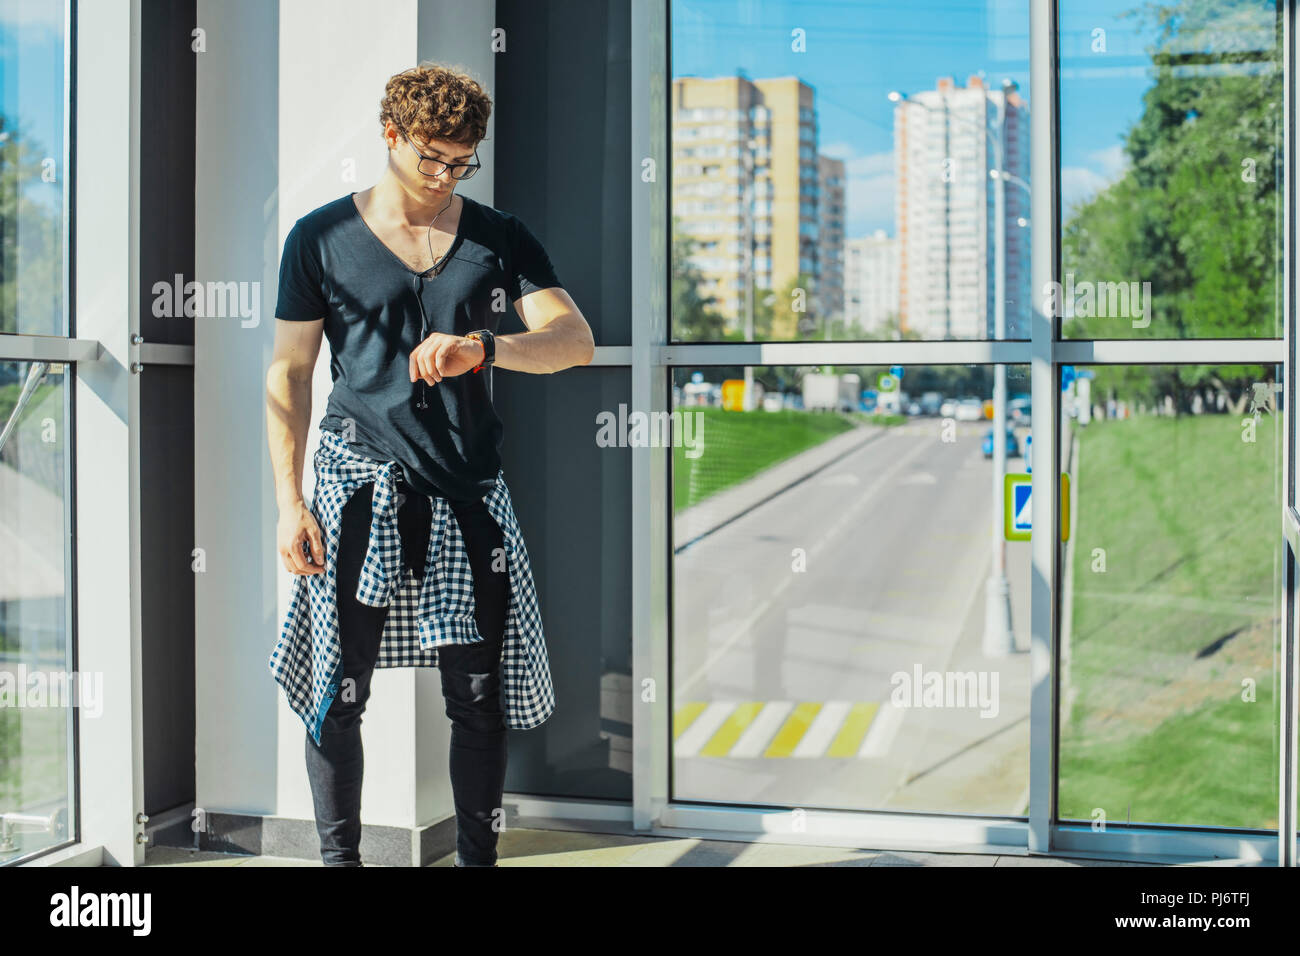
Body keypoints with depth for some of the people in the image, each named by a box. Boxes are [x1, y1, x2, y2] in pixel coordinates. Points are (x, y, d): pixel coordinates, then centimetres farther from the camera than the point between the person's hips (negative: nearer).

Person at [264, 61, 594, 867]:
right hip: (359, 486, -1)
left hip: (468, 490, 2)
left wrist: (481, 347, -22)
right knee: (338, 695, 0)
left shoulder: (500, 239, 8)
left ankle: (478, 857, 17)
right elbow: (288, 374, 5)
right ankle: (340, 856, 14)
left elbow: (577, 341, -3)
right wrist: (289, 503, -3)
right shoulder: (322, 239, 4)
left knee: (480, 697, 4)